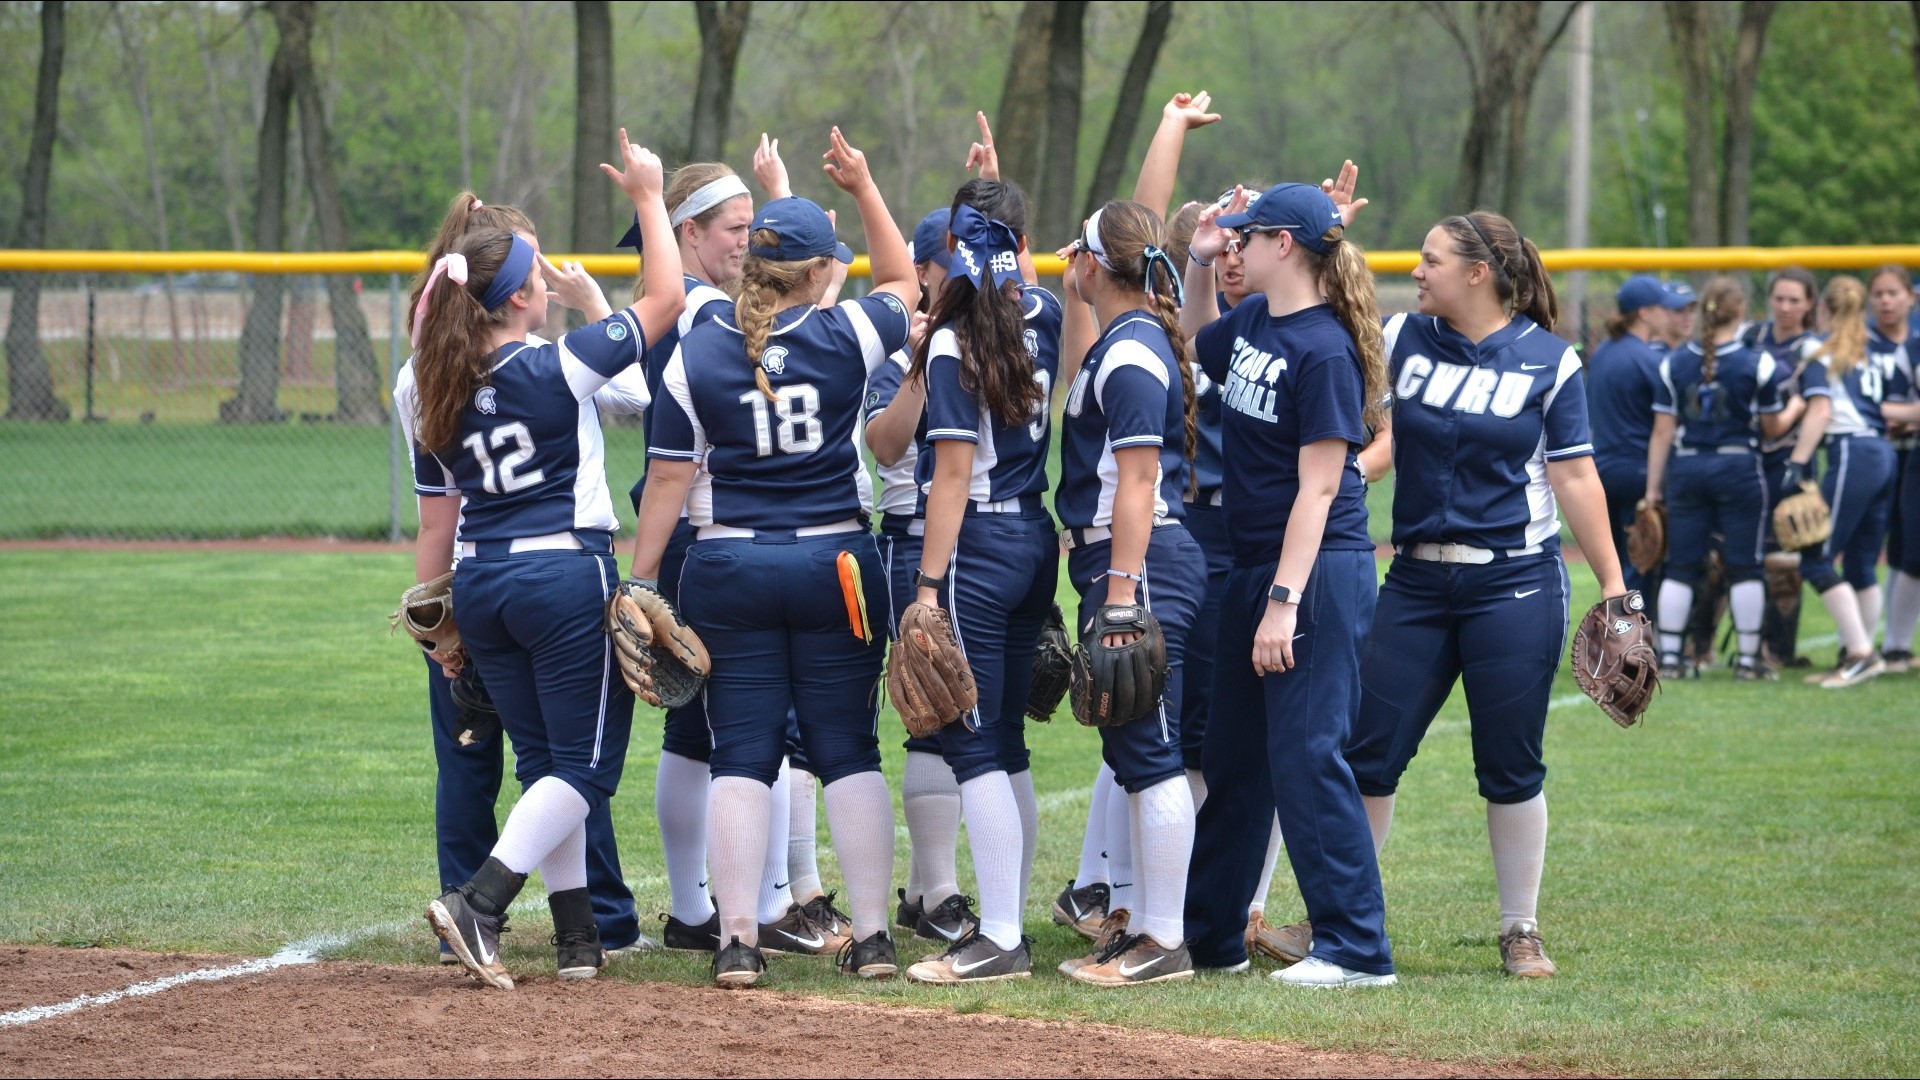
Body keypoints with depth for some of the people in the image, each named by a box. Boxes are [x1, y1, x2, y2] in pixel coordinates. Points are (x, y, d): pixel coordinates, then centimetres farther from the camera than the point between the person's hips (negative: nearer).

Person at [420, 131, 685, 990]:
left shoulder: (445, 389, 4)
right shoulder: (556, 370, -13)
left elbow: (448, 502, 11)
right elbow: (664, 298, -7)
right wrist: (647, 197, 2)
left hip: (480, 583, 6)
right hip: (567, 576, -6)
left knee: (544, 759, 14)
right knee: (584, 762, -1)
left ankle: (576, 931, 13)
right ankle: (479, 902, -17)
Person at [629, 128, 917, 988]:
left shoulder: (694, 356, -5)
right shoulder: (844, 338, -5)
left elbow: (669, 480, -3)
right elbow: (902, 283, 18)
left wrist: (640, 583, 2)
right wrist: (864, 188, 22)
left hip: (729, 572, 0)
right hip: (835, 564, 0)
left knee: (742, 755, 3)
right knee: (849, 750, 7)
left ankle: (737, 940, -3)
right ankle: (871, 935, 5)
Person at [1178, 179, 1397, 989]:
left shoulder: (1323, 350, -16)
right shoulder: (1253, 320, 9)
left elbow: (1318, 487, -19)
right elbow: (1197, 348, 33)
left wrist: (1285, 602, -23)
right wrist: (1198, 263, 17)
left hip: (1319, 571, -9)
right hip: (1252, 567, 9)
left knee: (1306, 755, -8)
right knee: (1232, 754, 15)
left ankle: (1355, 947, -3)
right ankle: (1207, 934, 25)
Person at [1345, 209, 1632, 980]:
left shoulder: (1547, 359, -3)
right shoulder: (1403, 340, 6)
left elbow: (1575, 477, -2)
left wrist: (1612, 584, -5)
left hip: (1515, 586, -3)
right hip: (1417, 583, 3)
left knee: (1511, 766, 3)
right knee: (1367, 750, 2)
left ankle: (1521, 931, 15)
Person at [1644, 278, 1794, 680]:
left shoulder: (1673, 363, 0)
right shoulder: (1758, 365, -7)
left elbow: (1662, 432, 1)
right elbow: (1773, 428, 3)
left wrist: (1653, 487, 5)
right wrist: (1795, 408, 23)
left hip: (1685, 470, 2)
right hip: (1739, 469, -2)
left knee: (1681, 567, 7)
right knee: (1744, 567, 5)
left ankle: (1669, 656, 7)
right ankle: (1748, 659, 8)